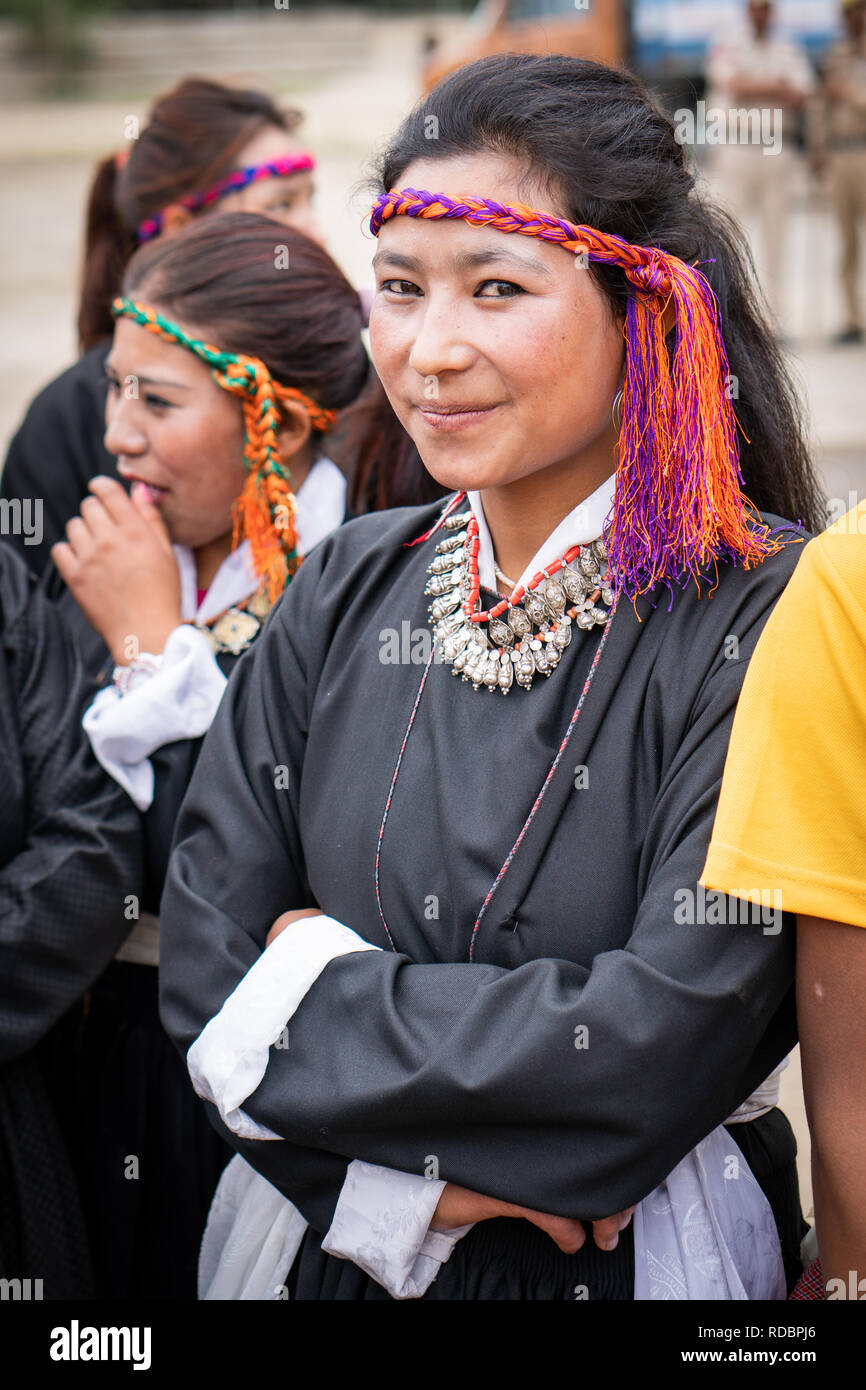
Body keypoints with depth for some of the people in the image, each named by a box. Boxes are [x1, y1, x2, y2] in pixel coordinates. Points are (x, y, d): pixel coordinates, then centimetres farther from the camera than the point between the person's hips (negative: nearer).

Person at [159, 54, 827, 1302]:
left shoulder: (758, 613, -18)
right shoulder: (345, 598, -3)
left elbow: (669, 1036, -25)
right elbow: (205, 963, -5)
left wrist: (324, 986, -16)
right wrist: (400, 1185, -18)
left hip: (635, 1262, -3)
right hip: (332, 1250, 4)